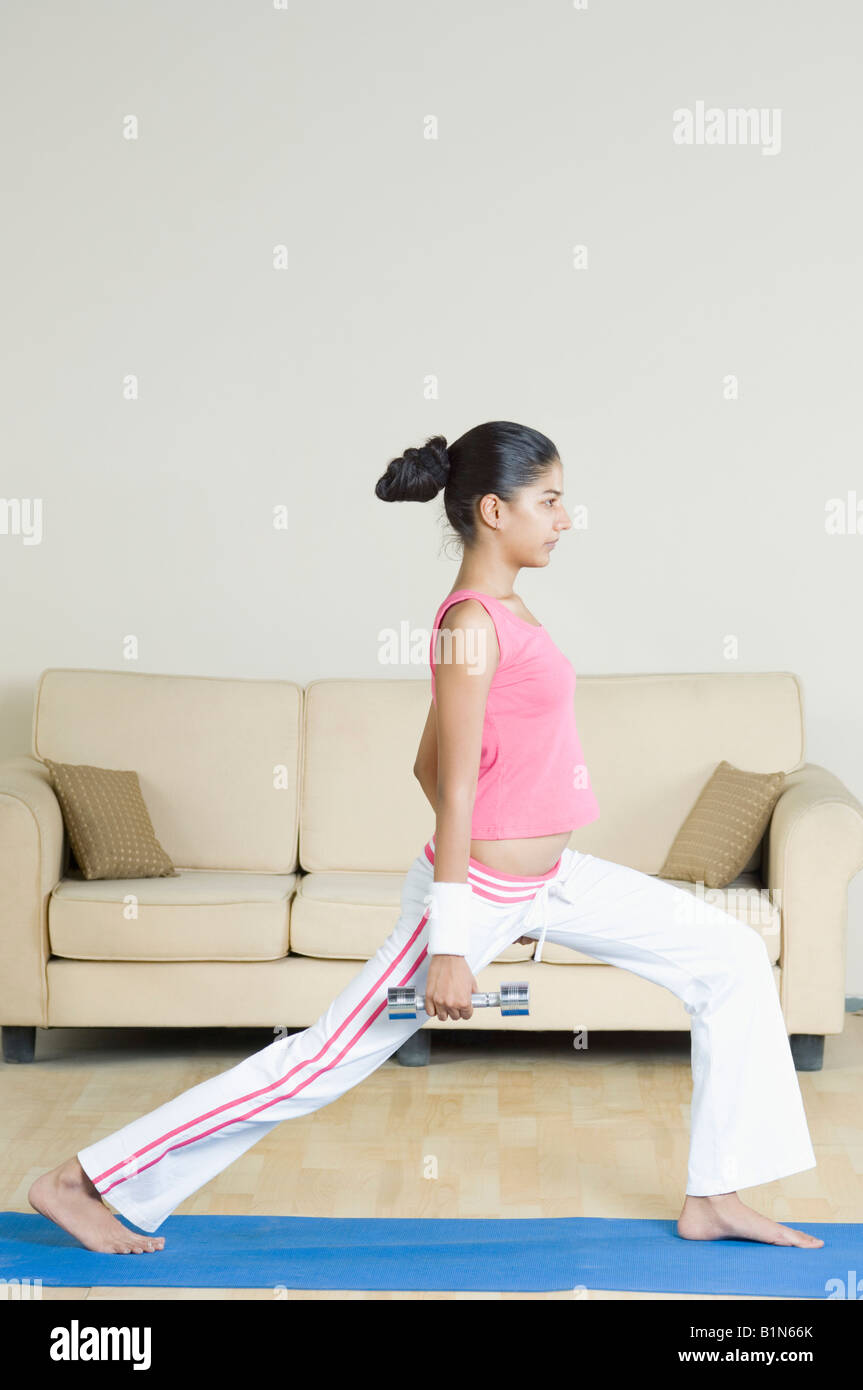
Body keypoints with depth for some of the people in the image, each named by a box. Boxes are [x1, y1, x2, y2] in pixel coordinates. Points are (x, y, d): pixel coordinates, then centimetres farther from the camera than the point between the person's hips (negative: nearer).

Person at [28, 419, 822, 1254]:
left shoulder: (499, 612, 8)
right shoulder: (473, 623, -20)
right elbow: (455, 791, -22)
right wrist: (449, 945, -22)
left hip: (547, 877, 10)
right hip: (478, 892, -10)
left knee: (731, 958, 9)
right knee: (323, 1062, -3)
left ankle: (714, 1201, 16)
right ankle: (81, 1180, 9)